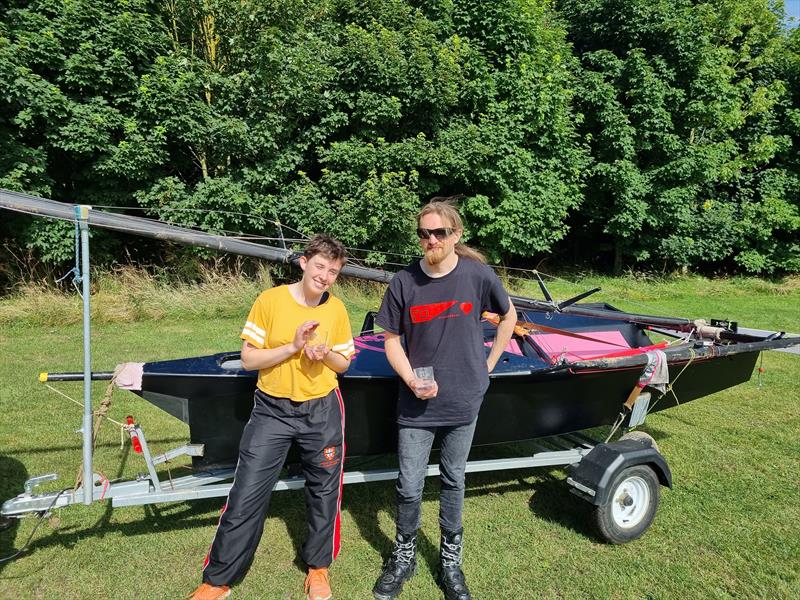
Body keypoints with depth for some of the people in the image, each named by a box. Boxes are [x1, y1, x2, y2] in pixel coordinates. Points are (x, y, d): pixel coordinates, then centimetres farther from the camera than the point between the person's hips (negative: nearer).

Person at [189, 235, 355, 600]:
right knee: (246, 497, 1)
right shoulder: (270, 300, -10)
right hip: (272, 410, -2)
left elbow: (344, 364, 7)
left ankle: (318, 567, 36)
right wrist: (293, 346, -21)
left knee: (324, 493, 12)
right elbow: (248, 359, -9)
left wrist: (326, 354, -15)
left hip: (322, 411, 2)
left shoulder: (336, 309, -2)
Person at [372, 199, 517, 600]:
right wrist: (411, 381, -13)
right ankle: (404, 556, 33)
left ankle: (450, 559, 35)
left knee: (453, 482, 16)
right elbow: (391, 339, 1)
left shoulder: (477, 274, -8)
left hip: (463, 401, 0)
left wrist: (488, 364, 6)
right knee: (409, 487, 7)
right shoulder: (404, 282, -8)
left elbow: (509, 316, 8)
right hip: (416, 405, 0)